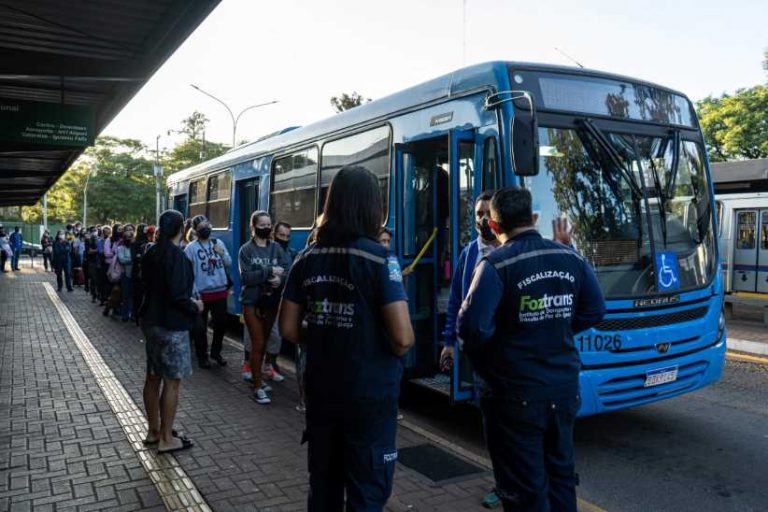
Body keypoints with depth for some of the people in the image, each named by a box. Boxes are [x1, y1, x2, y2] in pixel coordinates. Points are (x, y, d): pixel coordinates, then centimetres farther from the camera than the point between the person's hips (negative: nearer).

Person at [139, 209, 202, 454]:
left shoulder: (151, 252, 6)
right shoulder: (177, 256, -20)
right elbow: (177, 295, -25)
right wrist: (194, 307, -7)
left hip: (151, 321, 9)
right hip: (171, 326, -9)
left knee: (153, 377, 16)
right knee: (171, 381, 0)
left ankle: (153, 430, 29)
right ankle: (166, 439, 8)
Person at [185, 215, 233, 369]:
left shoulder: (218, 243, 6)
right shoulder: (191, 248, -9)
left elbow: (229, 264, 8)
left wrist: (223, 254, -12)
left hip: (220, 291, 4)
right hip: (202, 293, -4)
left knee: (221, 323, 13)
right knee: (200, 327, 6)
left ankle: (216, 352, 32)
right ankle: (202, 356, 22)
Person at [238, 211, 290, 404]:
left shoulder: (276, 248, 4)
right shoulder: (246, 249, -5)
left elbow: (287, 271, -5)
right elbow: (246, 276, -17)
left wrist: (280, 279, -26)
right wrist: (270, 271, -21)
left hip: (271, 302, 4)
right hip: (252, 302, -4)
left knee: (263, 342, 16)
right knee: (257, 343, -3)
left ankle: (256, 377, 33)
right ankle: (258, 387, 6)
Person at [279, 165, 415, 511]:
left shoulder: (307, 258, 0)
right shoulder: (379, 258, -16)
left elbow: (289, 329, 3)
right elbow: (403, 338, -21)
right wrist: (393, 351, 0)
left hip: (320, 390, 5)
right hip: (370, 395, -5)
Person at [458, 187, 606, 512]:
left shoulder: (496, 264, -16)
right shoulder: (571, 257, 2)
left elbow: (473, 327, -21)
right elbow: (595, 311, 11)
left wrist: (488, 368, -3)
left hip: (517, 393, -6)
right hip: (564, 387, 6)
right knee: (561, 474, 22)